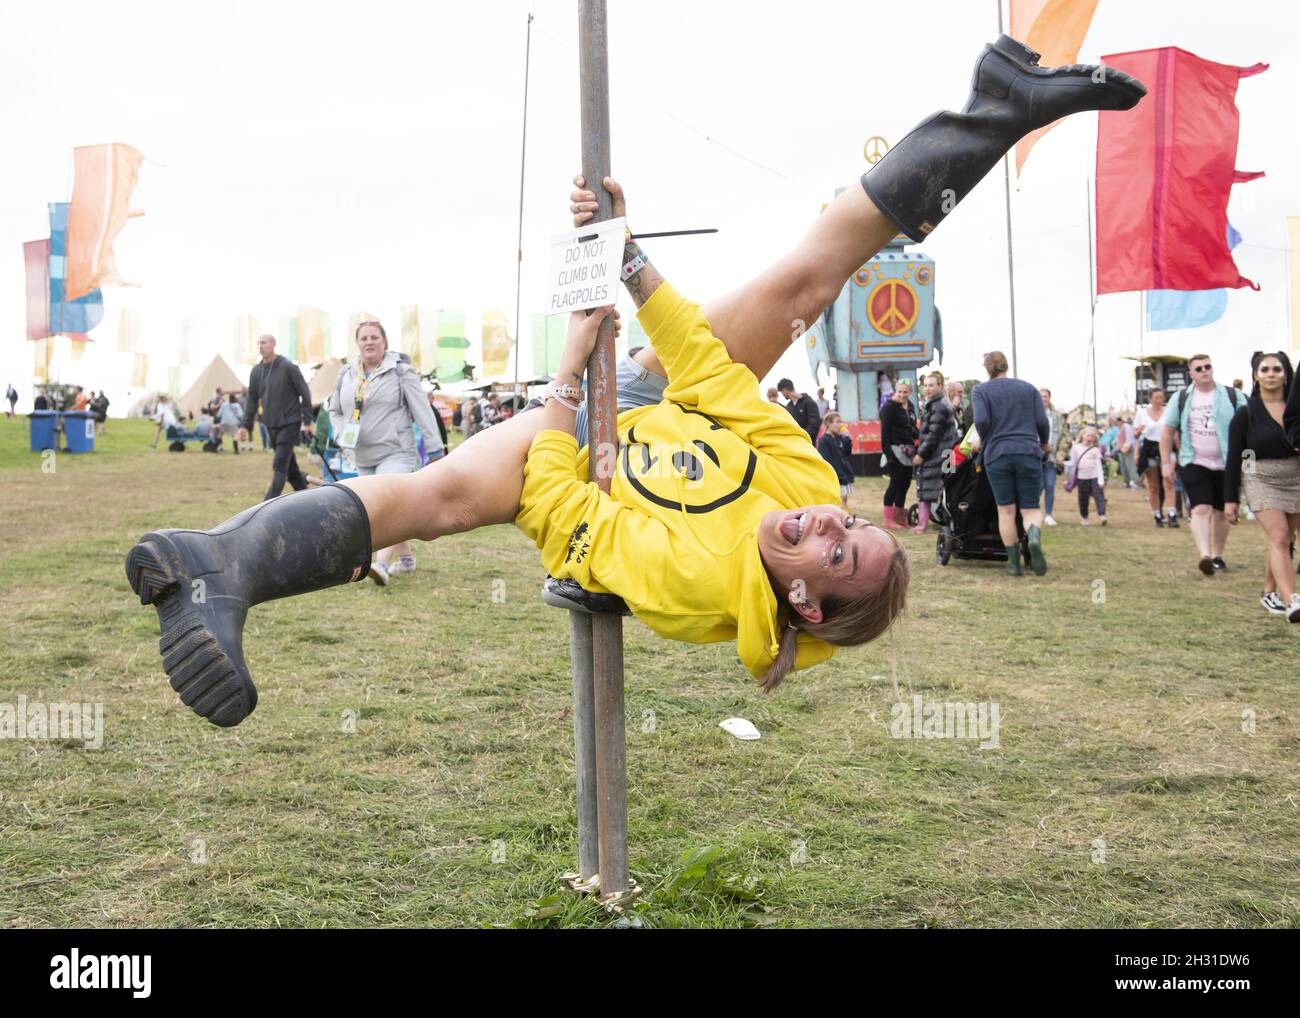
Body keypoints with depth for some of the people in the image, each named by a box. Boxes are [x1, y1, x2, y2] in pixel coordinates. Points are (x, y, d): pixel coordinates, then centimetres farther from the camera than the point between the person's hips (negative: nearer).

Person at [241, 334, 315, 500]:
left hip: (290, 423, -6)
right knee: (290, 466, 11)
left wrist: (307, 421, -9)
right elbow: (252, 400, 13)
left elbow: (305, 393, -6)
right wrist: (245, 424, 7)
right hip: (271, 425, 6)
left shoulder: (288, 367, -9)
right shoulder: (256, 371, 6)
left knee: (280, 466, -11)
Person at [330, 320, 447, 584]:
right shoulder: (346, 374, 9)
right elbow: (335, 411, 20)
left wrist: (435, 449, -12)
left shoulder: (401, 371, -6)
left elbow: (422, 411, -8)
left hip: (395, 453, -6)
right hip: (362, 457, 7)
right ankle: (406, 558, 30)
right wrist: (341, 436, 0)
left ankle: (381, 564, -36)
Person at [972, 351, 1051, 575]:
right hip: (1029, 453, 1)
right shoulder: (1028, 388, 13)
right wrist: (1044, 443, 23)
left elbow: (981, 420, -10)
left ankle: (1013, 562, 4)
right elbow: (1042, 421, 6)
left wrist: (985, 440, 9)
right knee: (1031, 508, 3)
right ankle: (1034, 537, -29)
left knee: (1006, 510, 6)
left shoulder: (980, 391, 5)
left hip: (997, 454, -1)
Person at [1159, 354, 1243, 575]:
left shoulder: (1232, 396, 2)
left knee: (1220, 512, 9)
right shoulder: (1182, 399, 4)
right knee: (1201, 509, -16)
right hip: (1195, 464, -1)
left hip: (1225, 465, 1)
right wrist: (1166, 463, 1)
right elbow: (1167, 431, 7)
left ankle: (1217, 556, 22)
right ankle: (1205, 555, -26)